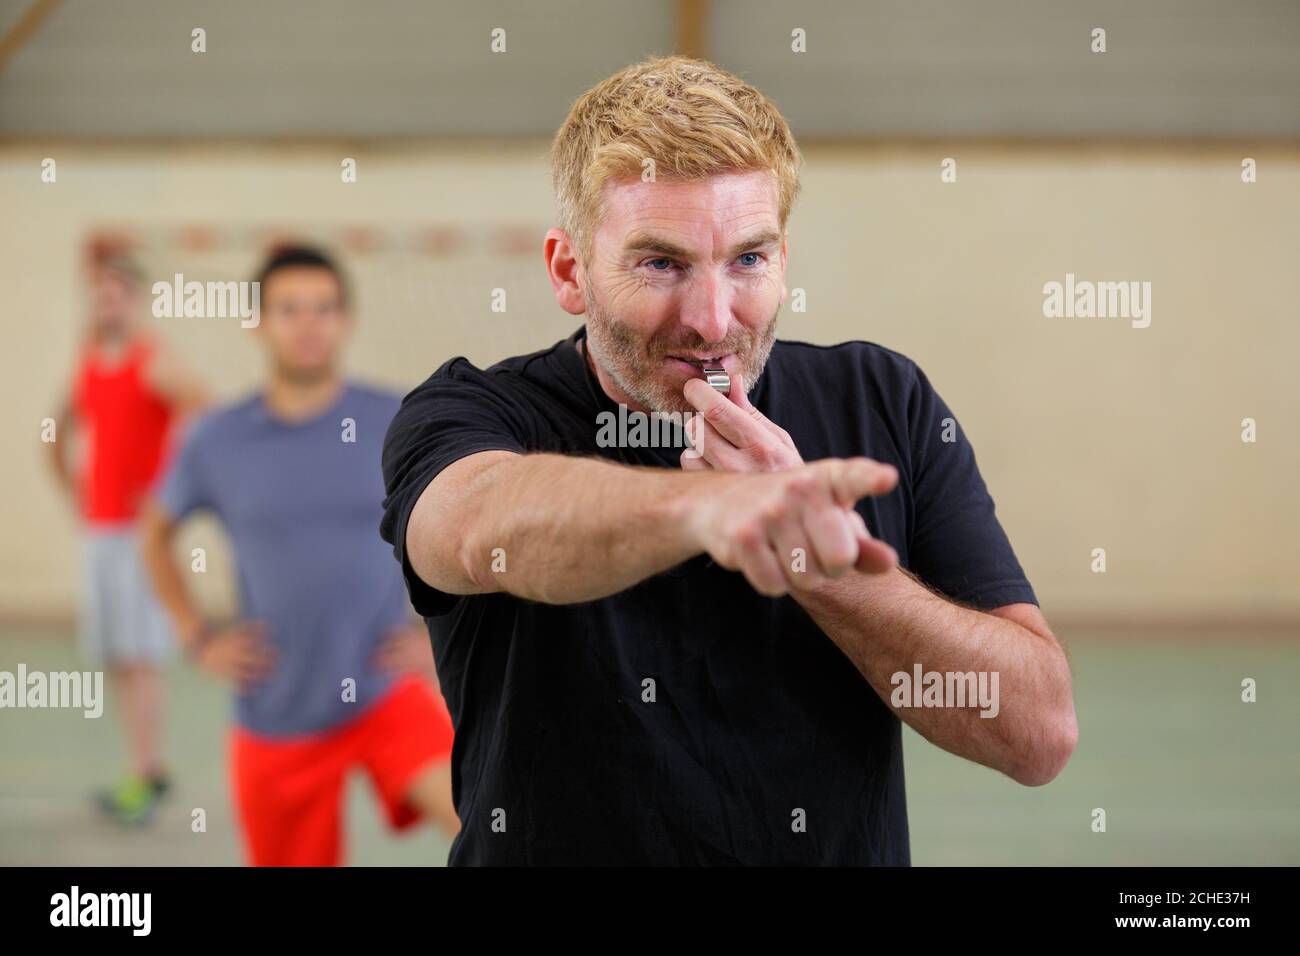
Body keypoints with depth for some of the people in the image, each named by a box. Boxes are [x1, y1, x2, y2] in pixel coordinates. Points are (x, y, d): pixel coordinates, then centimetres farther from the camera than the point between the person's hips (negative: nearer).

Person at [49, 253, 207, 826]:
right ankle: (149, 770, 17)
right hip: (98, 530, 7)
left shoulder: (156, 364, -8)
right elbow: (61, 440, 29)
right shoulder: (87, 365, 13)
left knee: (138, 655, -11)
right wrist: (76, 493, 17)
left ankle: (143, 781, -12)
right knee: (115, 659, 8)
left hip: (142, 528, -7)